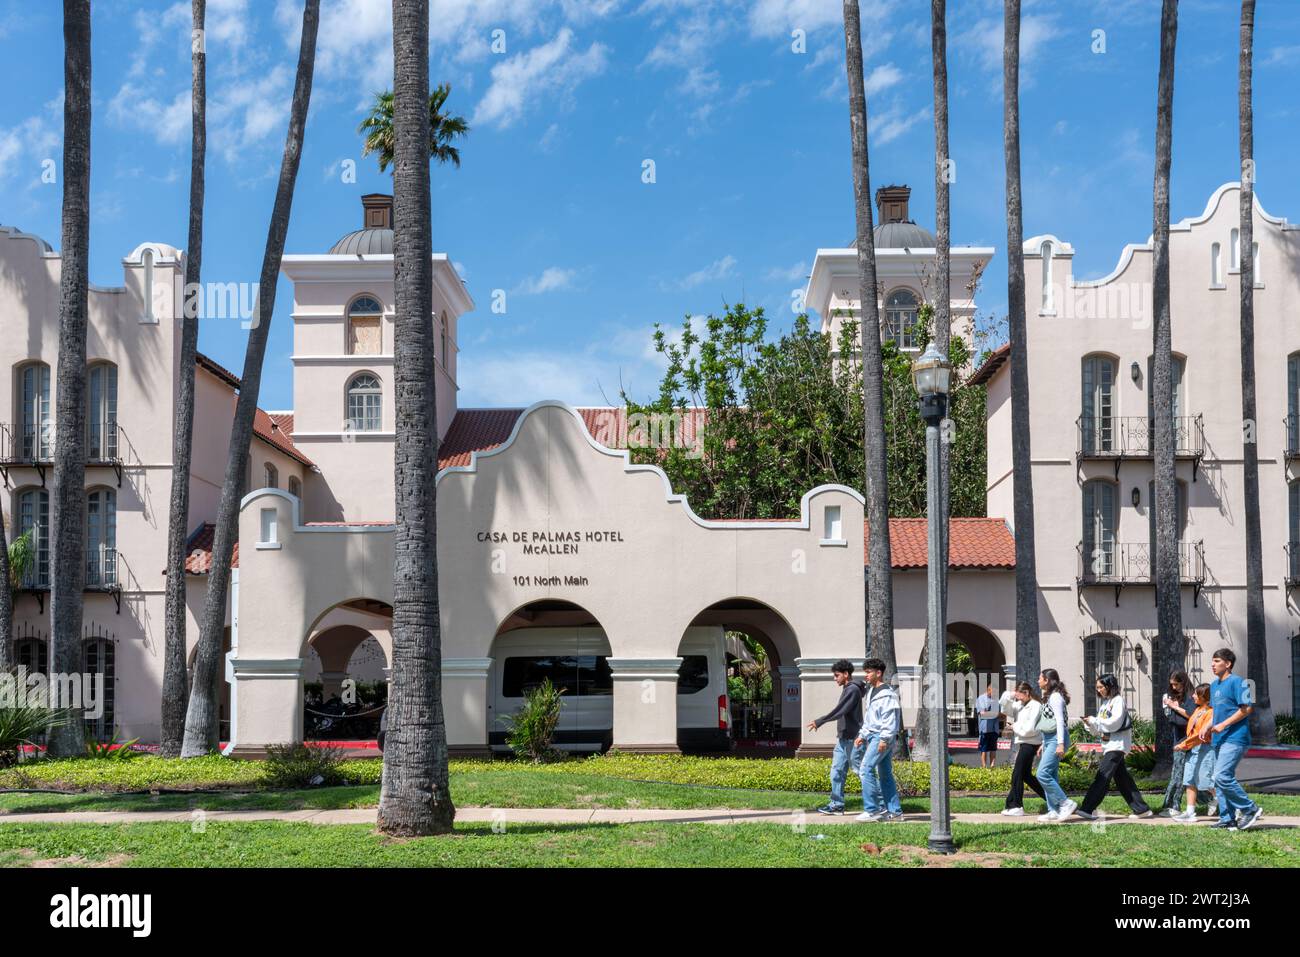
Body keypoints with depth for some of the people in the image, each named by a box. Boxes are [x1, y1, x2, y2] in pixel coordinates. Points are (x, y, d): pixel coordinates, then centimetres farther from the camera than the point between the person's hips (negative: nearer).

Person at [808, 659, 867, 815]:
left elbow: (839, 712, -22)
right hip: (843, 738, 10)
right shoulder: (847, 689, 16)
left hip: (853, 739, -10)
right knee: (837, 770, 7)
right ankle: (837, 804, 9)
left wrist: (819, 722, -20)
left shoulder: (853, 690, -15)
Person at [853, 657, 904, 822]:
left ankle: (872, 809, -15)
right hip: (873, 736, 10)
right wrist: (862, 735, 20)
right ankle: (894, 811, 12)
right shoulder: (871, 692, 19)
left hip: (882, 737, -10)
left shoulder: (887, 693, -12)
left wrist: (884, 738, -23)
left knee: (866, 769, -16)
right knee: (885, 775, 10)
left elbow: (890, 718, -18)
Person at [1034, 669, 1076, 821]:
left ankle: (1066, 804, -12)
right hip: (1049, 739, 10)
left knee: (1043, 774, -16)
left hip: (1056, 739, -10)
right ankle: (1054, 811, 10)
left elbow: (1060, 721, -17)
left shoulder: (1055, 697, -11)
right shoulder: (1049, 697, 18)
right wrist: (1044, 744, 21)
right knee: (1051, 776, 8)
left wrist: (1060, 743, -23)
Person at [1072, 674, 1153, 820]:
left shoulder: (1118, 700, -7)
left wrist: (1094, 720, -12)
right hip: (1108, 744, 9)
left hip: (1117, 743, -9)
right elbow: (1100, 729, 18)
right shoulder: (1105, 702, 18)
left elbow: (1114, 723, -17)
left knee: (1102, 776, -14)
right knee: (1122, 777, 9)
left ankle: (1087, 809, -20)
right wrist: (1090, 724, -1)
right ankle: (1142, 809, 13)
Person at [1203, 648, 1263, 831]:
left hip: (1234, 738, -9)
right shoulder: (1214, 685, 18)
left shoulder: (1237, 682, -9)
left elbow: (1248, 708, -16)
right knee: (1220, 779, 8)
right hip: (1219, 739, 9)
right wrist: (1208, 728, 11)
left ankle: (1251, 809, -6)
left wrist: (1224, 725, -19)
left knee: (1222, 776, -18)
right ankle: (1227, 819, 13)